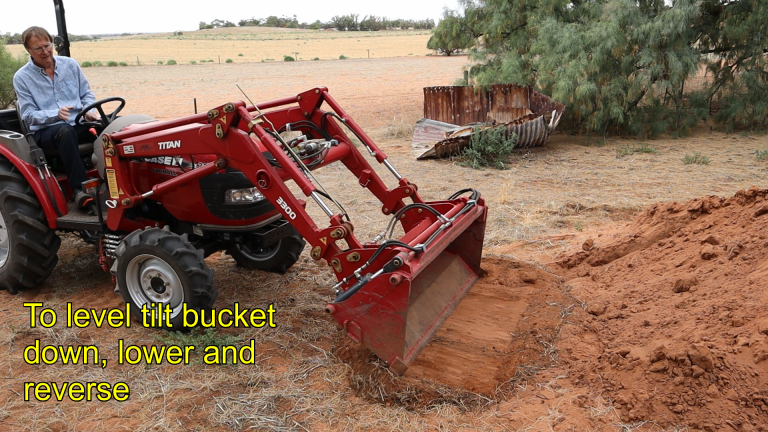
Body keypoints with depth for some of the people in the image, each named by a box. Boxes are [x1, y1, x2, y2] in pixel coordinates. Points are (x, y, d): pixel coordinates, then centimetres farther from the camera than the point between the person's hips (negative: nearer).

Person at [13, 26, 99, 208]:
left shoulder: (70, 65, 7)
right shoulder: (22, 77, -1)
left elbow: (87, 94, 14)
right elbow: (29, 115, -4)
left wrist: (88, 111, -8)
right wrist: (56, 114, -23)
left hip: (78, 124, 3)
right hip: (45, 130, -3)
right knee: (66, 131, -41)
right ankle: (79, 188, -41)